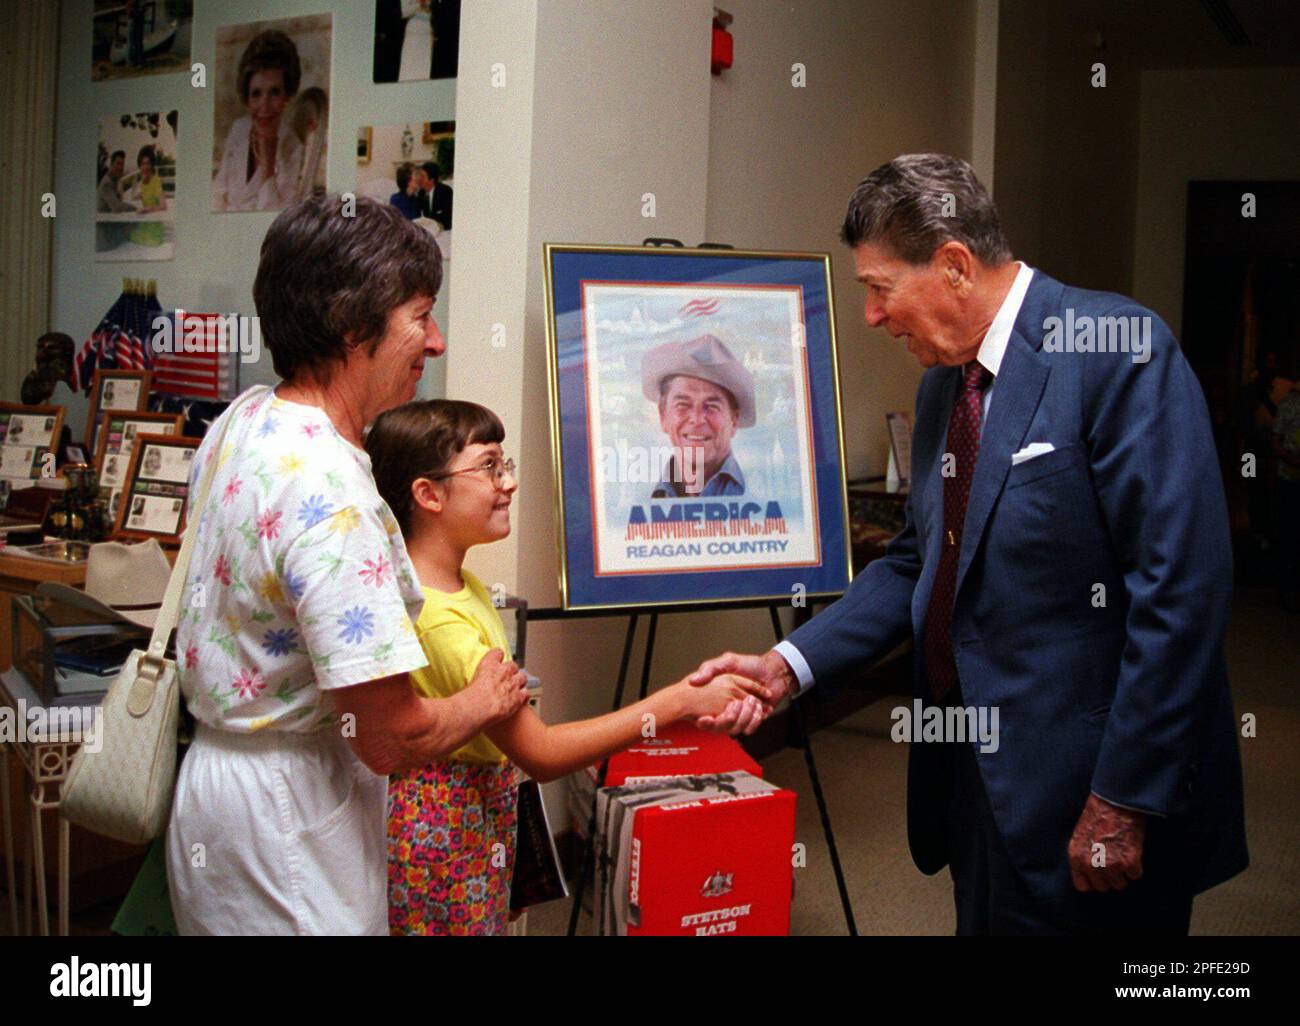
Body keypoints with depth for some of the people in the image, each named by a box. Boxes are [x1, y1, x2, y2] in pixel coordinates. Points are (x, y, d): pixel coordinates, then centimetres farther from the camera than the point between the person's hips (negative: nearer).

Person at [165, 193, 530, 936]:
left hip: (222, 767, 9)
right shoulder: (330, 494, -28)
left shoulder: (247, 419, 2)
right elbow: (392, 737, -27)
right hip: (285, 825, -9)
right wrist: (489, 700, -6)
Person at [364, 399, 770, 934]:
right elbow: (539, 753, -24)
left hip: (485, 817, 9)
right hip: (439, 826, -9)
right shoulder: (435, 615, -25)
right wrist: (679, 701, -23)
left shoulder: (465, 585, 6)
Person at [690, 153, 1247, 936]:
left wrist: (1124, 802, -20)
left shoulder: (1118, 352, -16)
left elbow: (1180, 588, -20)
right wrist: (789, 665, 3)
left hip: (1083, 785, -7)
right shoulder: (943, 383, 9)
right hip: (979, 780, 8)